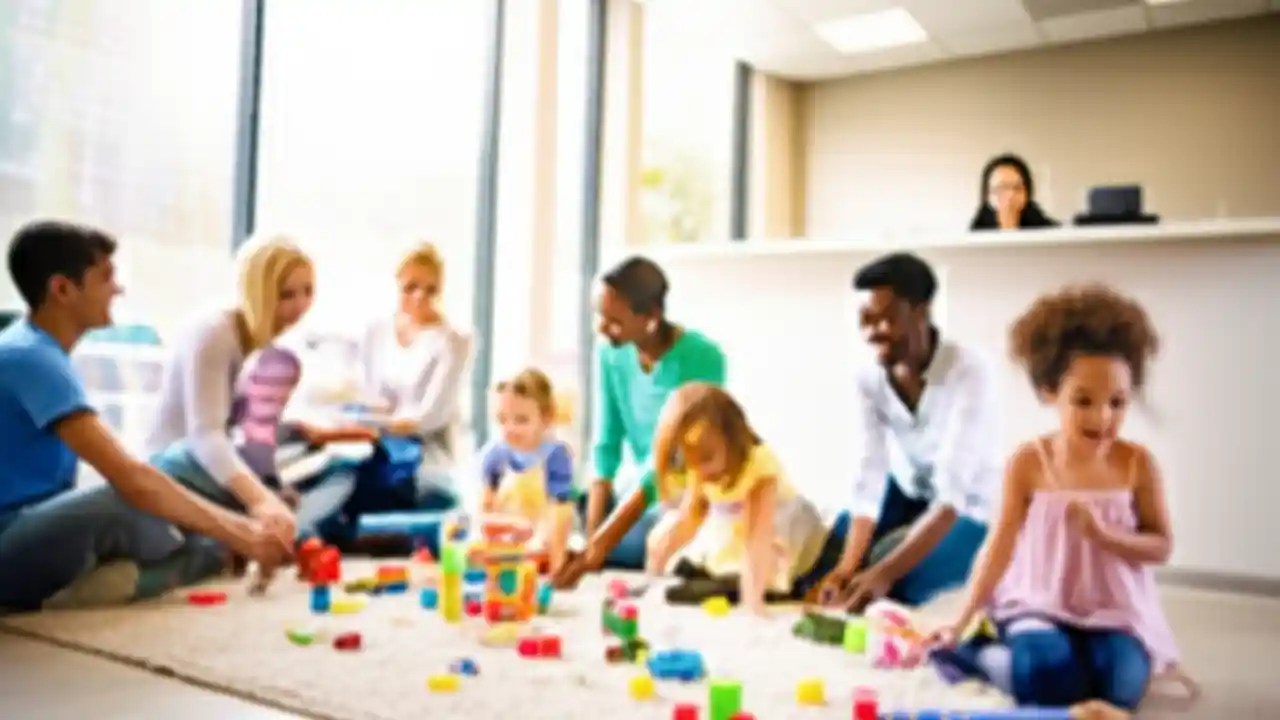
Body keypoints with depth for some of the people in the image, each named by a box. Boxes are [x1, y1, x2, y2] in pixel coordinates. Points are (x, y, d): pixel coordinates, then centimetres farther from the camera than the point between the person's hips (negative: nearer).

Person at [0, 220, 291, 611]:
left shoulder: (34, 351, 11)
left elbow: (116, 472, 13)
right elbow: (130, 479, -28)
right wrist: (236, 531, -21)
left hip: (35, 535, 9)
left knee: (210, 542, 5)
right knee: (135, 499, -32)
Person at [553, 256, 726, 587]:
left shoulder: (702, 360, -24)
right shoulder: (611, 355, -6)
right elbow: (606, 444, -5)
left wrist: (601, 543, -34)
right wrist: (591, 535, -16)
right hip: (638, 489, 5)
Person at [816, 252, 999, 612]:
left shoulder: (969, 371, -31)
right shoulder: (869, 377, -16)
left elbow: (952, 494, -37)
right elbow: (868, 478, -21)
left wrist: (885, 572, -48)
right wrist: (847, 566, -37)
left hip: (968, 506, -4)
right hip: (906, 494, 5)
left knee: (898, 586, -25)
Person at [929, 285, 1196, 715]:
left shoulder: (1137, 463, -6)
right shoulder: (1029, 461, -9)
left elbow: (1162, 547, 1)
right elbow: (1000, 545, -5)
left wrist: (1105, 534, -21)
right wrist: (962, 621, -7)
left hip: (1115, 614, 3)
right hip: (1040, 605, -2)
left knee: (1118, 687, -26)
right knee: (1045, 673, -32)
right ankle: (978, 654, -2)